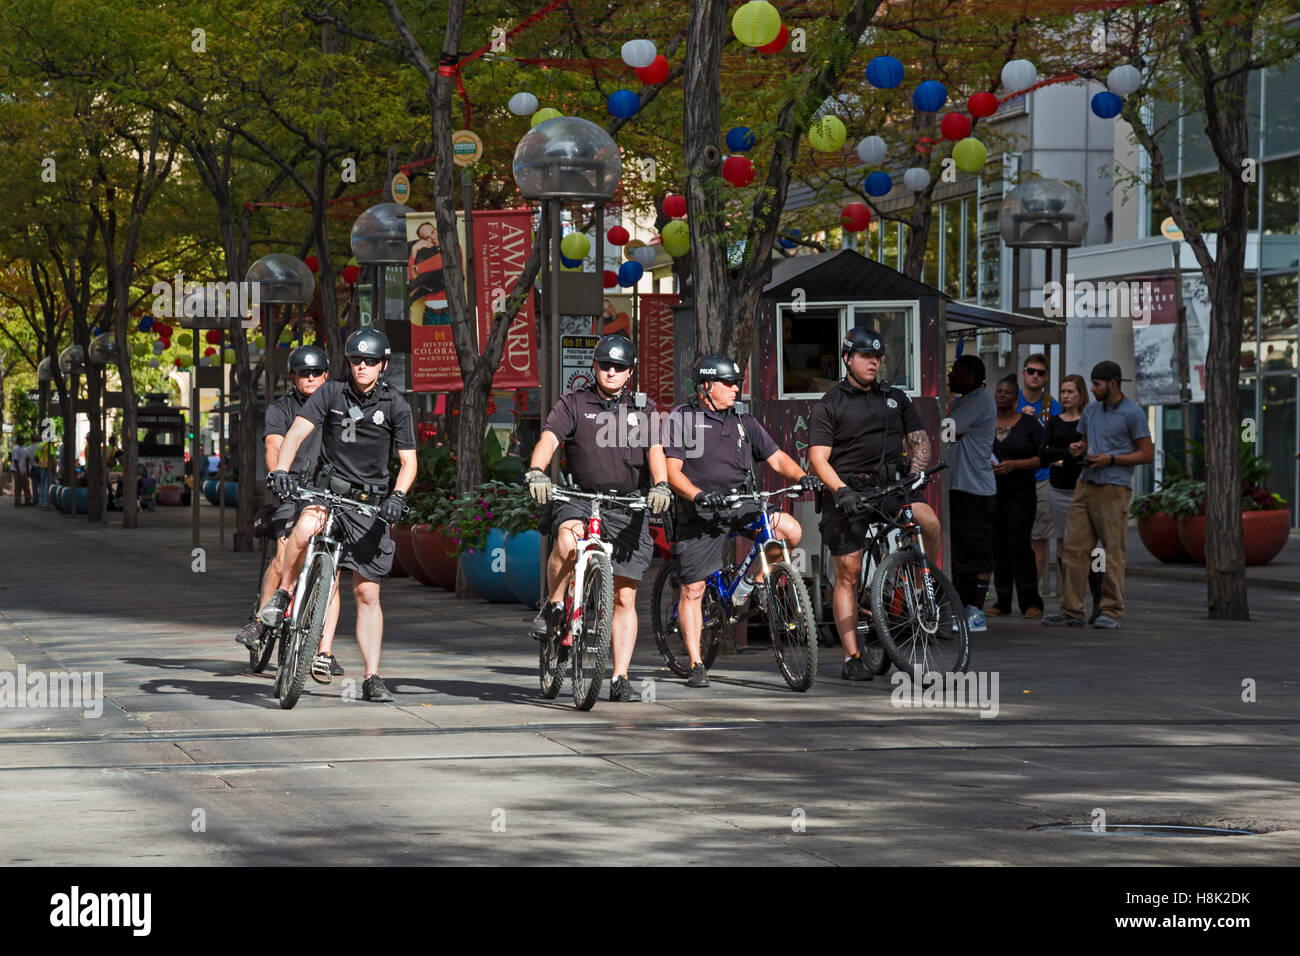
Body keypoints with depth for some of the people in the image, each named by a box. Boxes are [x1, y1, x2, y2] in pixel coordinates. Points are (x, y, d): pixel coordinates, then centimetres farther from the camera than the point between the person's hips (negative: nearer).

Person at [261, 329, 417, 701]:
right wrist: (280, 470, -30)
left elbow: (408, 461, 0)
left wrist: (397, 496, -19)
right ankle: (282, 595, -13)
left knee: (367, 592, 0)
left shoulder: (396, 405, -1)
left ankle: (372, 678, 6)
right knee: (305, 528, -37)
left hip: (370, 502, 1)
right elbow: (296, 433, -12)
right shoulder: (331, 394, -2)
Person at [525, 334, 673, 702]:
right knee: (567, 542, -37)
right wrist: (536, 472, -31)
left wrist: (661, 485, -26)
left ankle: (620, 679, 5)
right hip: (580, 498, -2)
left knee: (625, 598, 0)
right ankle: (552, 606, -10)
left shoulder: (643, 408, 8)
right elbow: (549, 439, -11)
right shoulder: (574, 403, 4)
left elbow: (655, 451, -5)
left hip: (628, 507, 2)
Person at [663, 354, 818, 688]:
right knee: (693, 589, -4)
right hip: (699, 515, -4)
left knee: (791, 529, -21)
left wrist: (802, 477, -10)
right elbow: (672, 470, -9)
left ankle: (756, 582, 4)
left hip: (742, 507, 4)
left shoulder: (744, 422, 14)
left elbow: (776, 457, 11)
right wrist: (698, 495, -26)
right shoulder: (681, 418, -1)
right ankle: (696, 666, 5)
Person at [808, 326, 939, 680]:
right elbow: (818, 458, -5)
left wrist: (914, 474, -7)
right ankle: (852, 657, -1)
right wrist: (842, 491, -21)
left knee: (929, 521, -28)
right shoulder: (828, 405, 4)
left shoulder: (896, 398, 17)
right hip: (848, 491, -2)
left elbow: (919, 439, 13)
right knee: (847, 574, -5)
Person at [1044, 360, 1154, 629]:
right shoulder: (1090, 411, 17)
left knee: (1113, 551, -5)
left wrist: (1110, 459, -13)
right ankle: (1072, 611, 2)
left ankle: (1111, 612, -2)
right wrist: (1079, 449, 7)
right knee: (1075, 547, 1)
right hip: (1085, 485, 7)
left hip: (1114, 489, -7)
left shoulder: (1133, 414, -3)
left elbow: (1147, 454, -5)